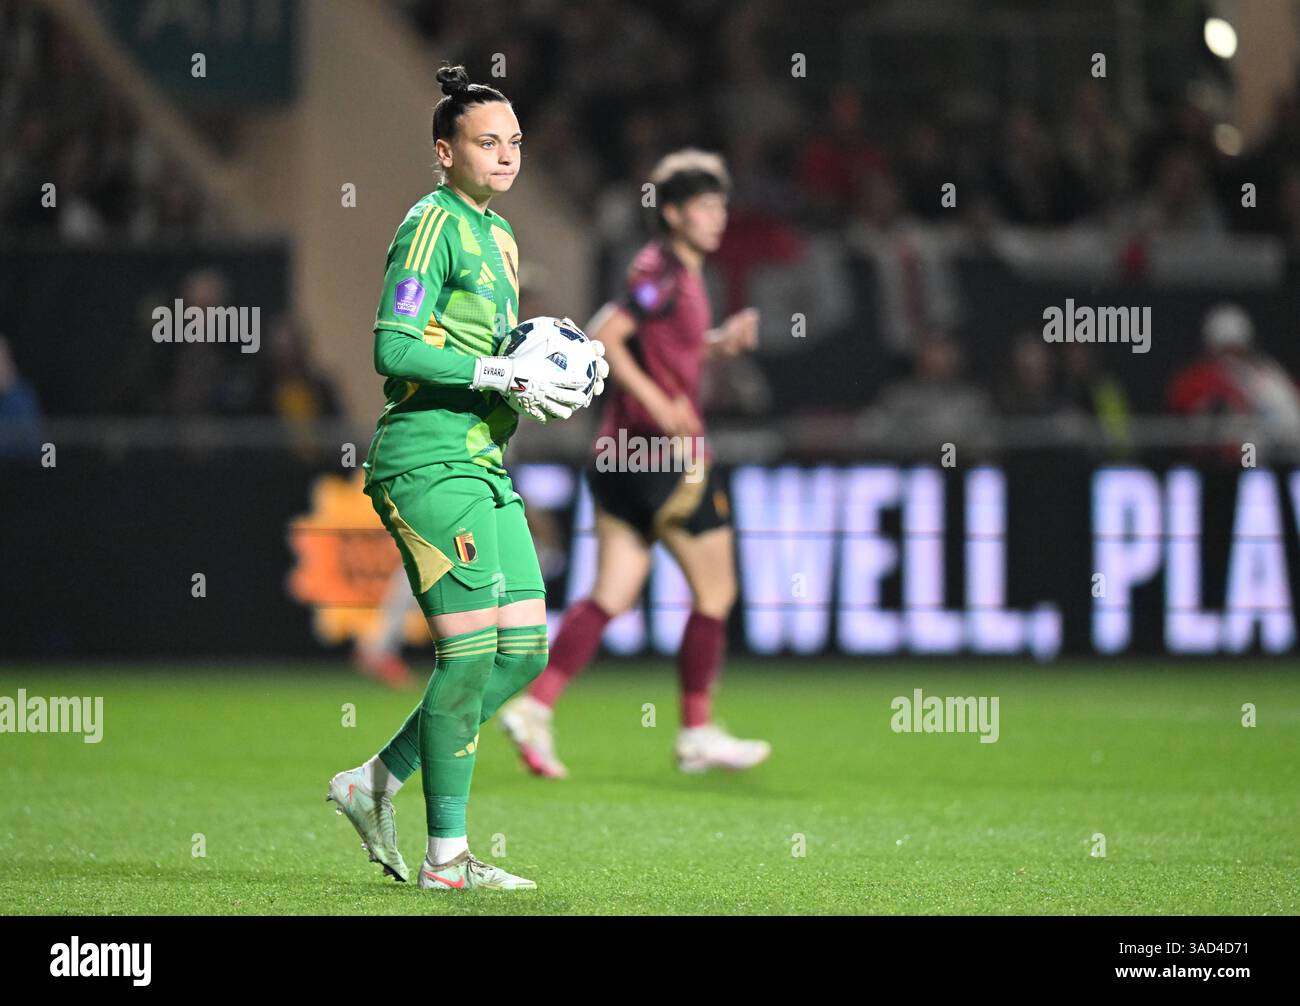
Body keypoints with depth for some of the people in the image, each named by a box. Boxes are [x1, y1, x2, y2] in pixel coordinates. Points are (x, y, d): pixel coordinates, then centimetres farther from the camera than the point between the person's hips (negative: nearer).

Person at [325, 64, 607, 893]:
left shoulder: (500, 235, 19)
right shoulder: (433, 225, -10)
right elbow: (394, 348, -18)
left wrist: (564, 374, 9)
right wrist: (502, 376, -21)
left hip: (481, 465, 9)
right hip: (428, 460, -9)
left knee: (526, 649, 5)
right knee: (474, 649, -11)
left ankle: (377, 783, 15)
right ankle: (446, 858, -4)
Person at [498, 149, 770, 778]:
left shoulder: (683, 274, 16)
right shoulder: (660, 271, -13)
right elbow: (604, 338, -22)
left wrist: (721, 342, 14)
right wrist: (659, 403, -25)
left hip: (622, 451, 9)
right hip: (665, 452, -9)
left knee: (612, 595, 6)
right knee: (715, 591, 1)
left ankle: (535, 708, -3)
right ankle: (698, 735, 6)